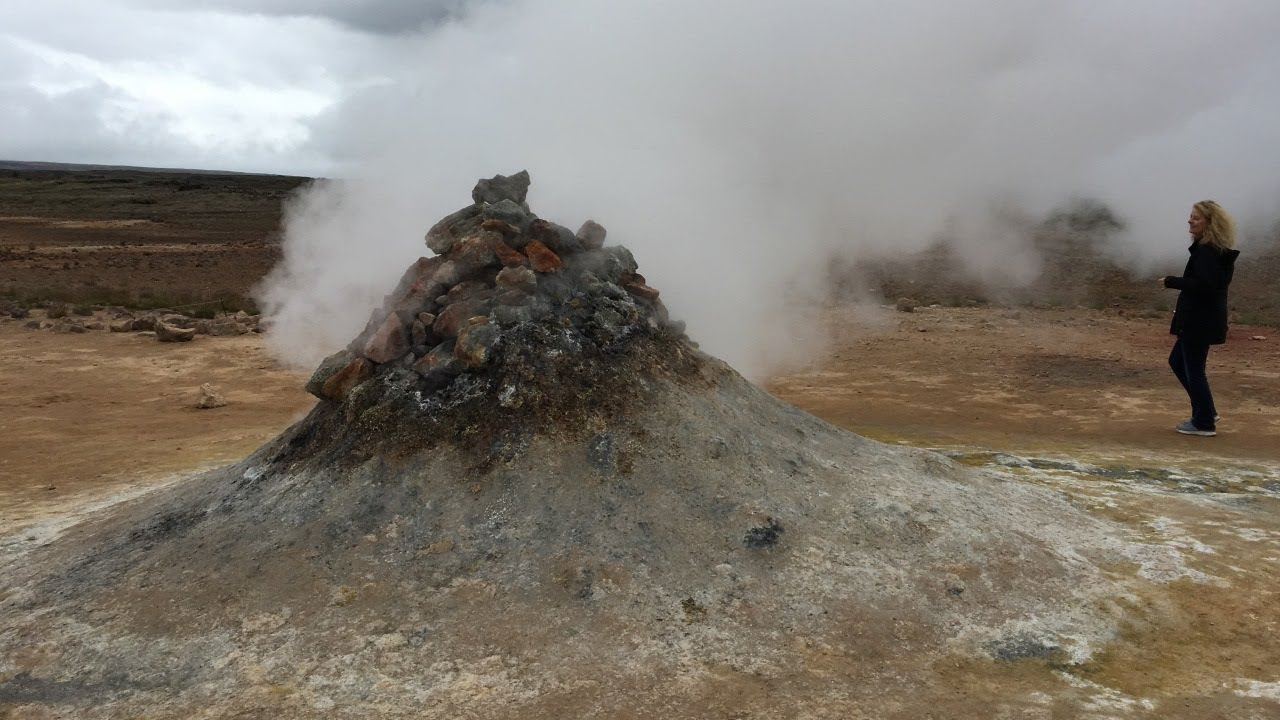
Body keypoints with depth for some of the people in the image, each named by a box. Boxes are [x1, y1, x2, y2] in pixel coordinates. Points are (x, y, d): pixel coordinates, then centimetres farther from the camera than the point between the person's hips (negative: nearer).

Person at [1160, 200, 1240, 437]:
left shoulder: (1207, 252, -19)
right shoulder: (1218, 251, 13)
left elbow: (1204, 285, -29)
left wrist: (1171, 281, -20)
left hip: (1200, 322, -11)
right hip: (1199, 320, 11)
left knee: (1194, 369, -1)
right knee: (1177, 361, 20)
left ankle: (1204, 423, 10)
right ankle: (1206, 412, 27)